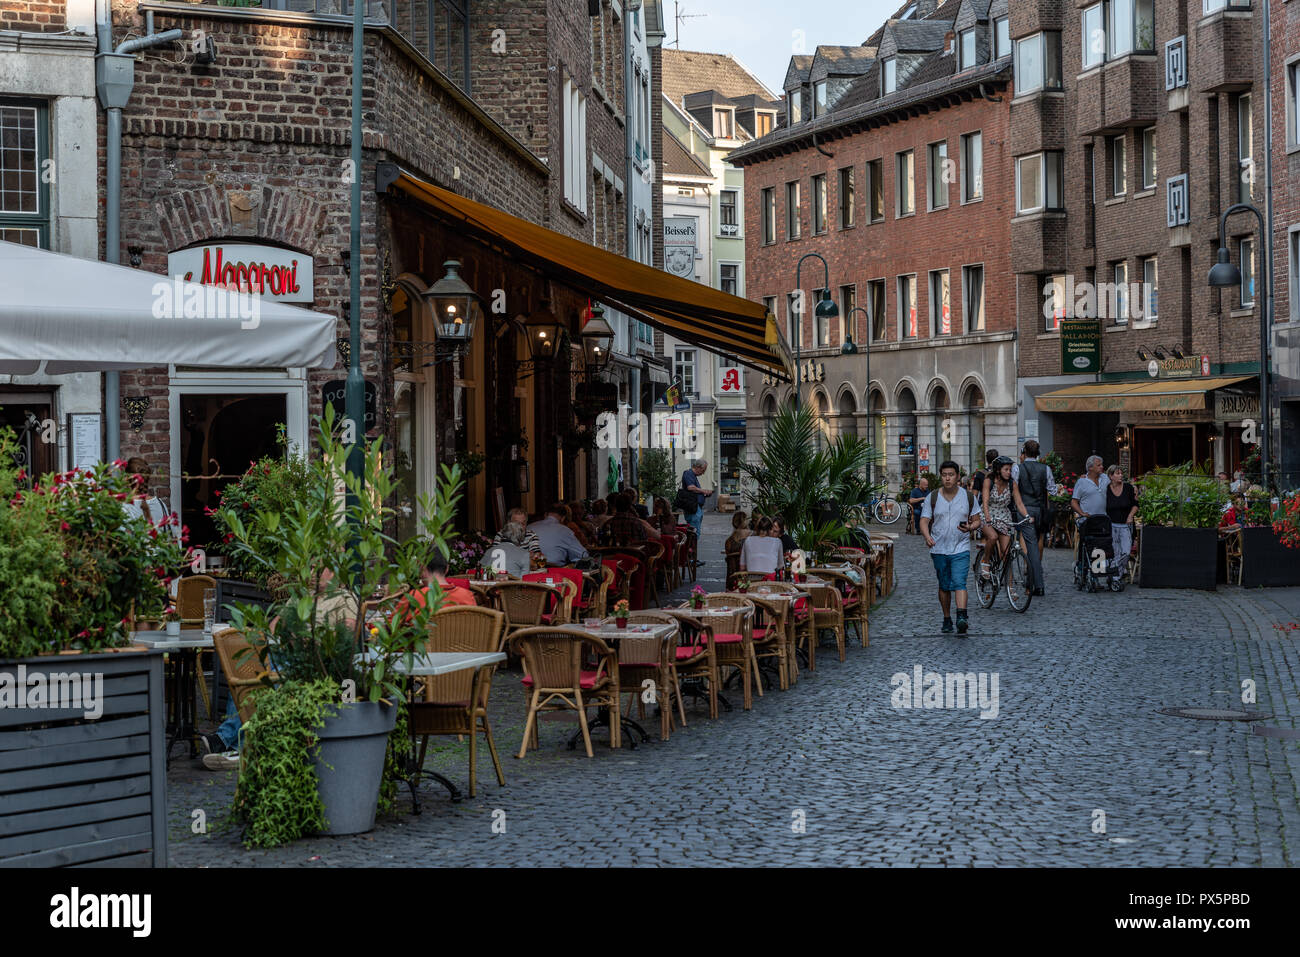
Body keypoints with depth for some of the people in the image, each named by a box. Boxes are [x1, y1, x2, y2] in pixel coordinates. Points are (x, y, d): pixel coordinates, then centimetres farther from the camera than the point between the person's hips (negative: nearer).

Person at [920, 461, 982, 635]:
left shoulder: (968, 497, 2)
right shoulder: (931, 498, 1)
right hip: (939, 550, 2)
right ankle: (947, 619, 24)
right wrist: (927, 536, -24)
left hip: (961, 549, -2)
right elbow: (924, 521, -2)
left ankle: (962, 617, -28)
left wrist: (970, 527, -15)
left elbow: (977, 521, 9)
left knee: (959, 583, -17)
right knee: (944, 586, 11)